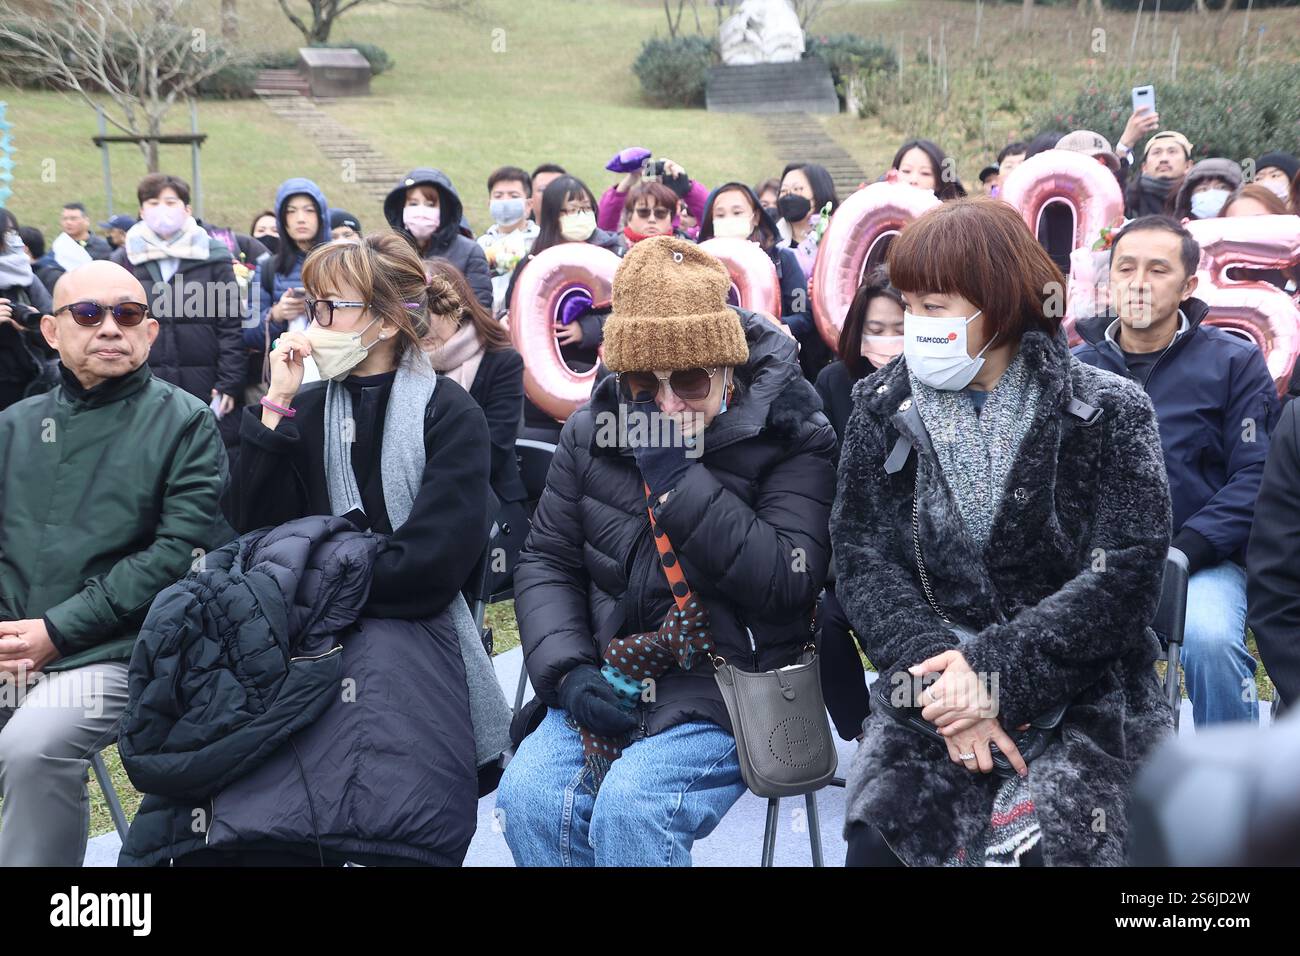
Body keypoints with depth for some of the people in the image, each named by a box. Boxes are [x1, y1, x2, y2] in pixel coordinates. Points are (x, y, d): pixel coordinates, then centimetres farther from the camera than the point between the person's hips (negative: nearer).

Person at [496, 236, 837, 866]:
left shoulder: (792, 438, -7)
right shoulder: (594, 432, 6)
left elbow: (787, 580, -17)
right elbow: (547, 561, 10)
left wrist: (679, 480, -21)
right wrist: (568, 670, -7)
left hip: (731, 692, -4)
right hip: (607, 683, 4)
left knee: (630, 808, -28)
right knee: (528, 797, -22)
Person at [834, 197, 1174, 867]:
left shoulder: (1107, 413, -3)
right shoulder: (881, 409, 4)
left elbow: (1123, 578, -10)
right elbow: (863, 563, -3)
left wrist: (998, 671, -20)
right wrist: (937, 670, -19)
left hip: (1086, 695, -2)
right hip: (936, 684, 2)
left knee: (1025, 846, -25)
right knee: (877, 841, -21)